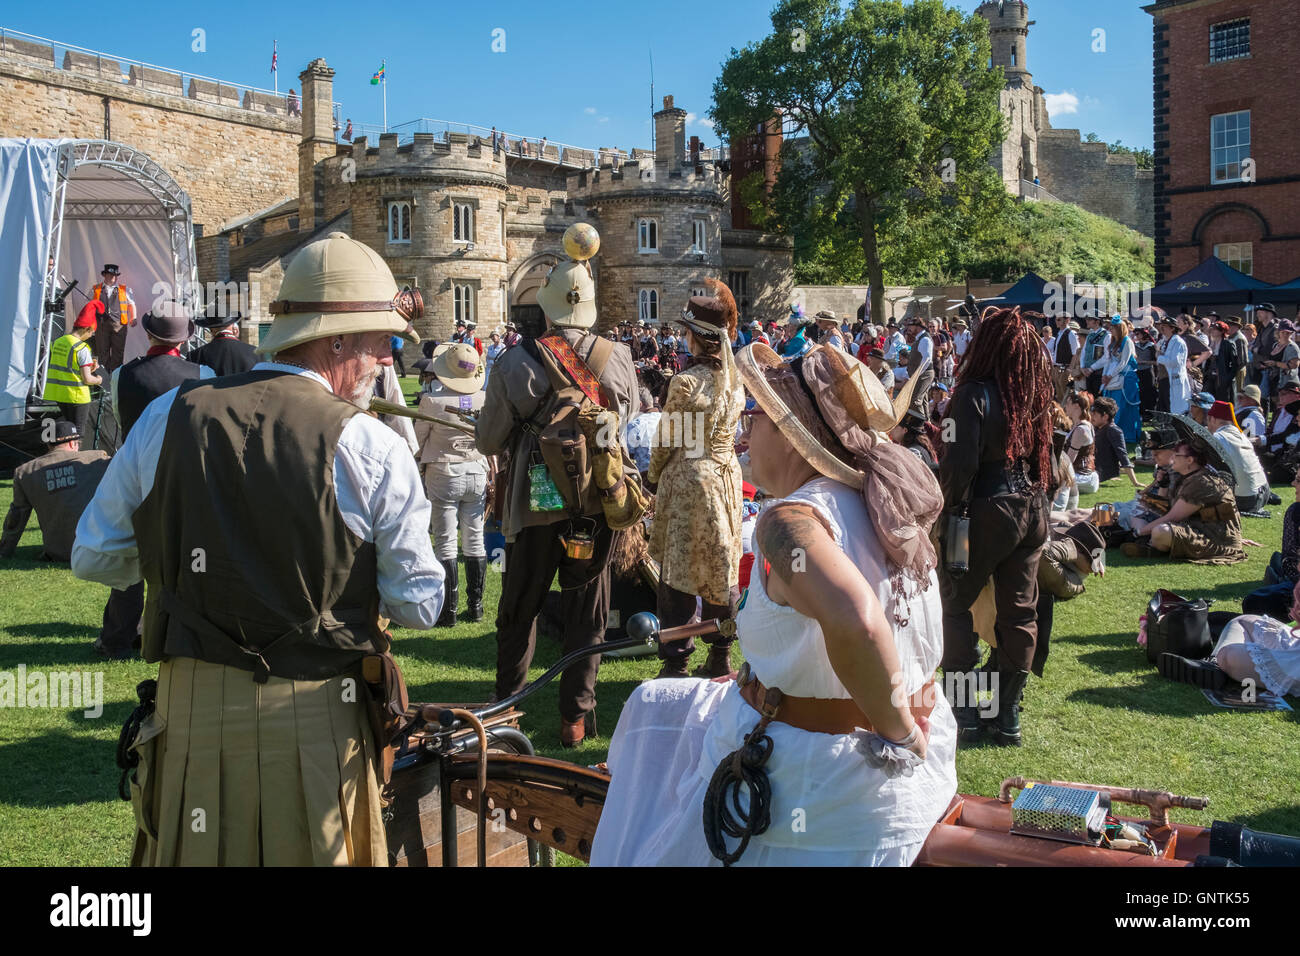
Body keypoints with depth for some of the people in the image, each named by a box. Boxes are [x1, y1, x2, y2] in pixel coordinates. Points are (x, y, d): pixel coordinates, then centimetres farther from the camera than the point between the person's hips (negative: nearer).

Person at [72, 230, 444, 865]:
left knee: (190, 855, 20)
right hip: (314, 719, -2)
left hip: (188, 710, 3)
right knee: (318, 853, 16)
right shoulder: (373, 450, -13)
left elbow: (94, 557, 7)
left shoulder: (167, 417, -3)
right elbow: (419, 605, -6)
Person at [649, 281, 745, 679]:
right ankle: (720, 656, 22)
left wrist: (653, 479, 6)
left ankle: (676, 663, 7)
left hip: (688, 478, -6)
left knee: (678, 572, 2)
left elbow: (667, 440, -8)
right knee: (722, 566, 13)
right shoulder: (736, 377, 1)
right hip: (726, 474, 6)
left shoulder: (685, 382, -16)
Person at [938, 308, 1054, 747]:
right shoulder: (1037, 394, 3)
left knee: (955, 604, 10)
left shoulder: (975, 394, -15)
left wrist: (947, 507, -6)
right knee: (1019, 612, 10)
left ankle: (964, 705, 9)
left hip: (987, 512, -6)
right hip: (1032, 512, 6)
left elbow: (961, 464, -19)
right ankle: (1008, 714, 18)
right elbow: (1047, 458, 10)